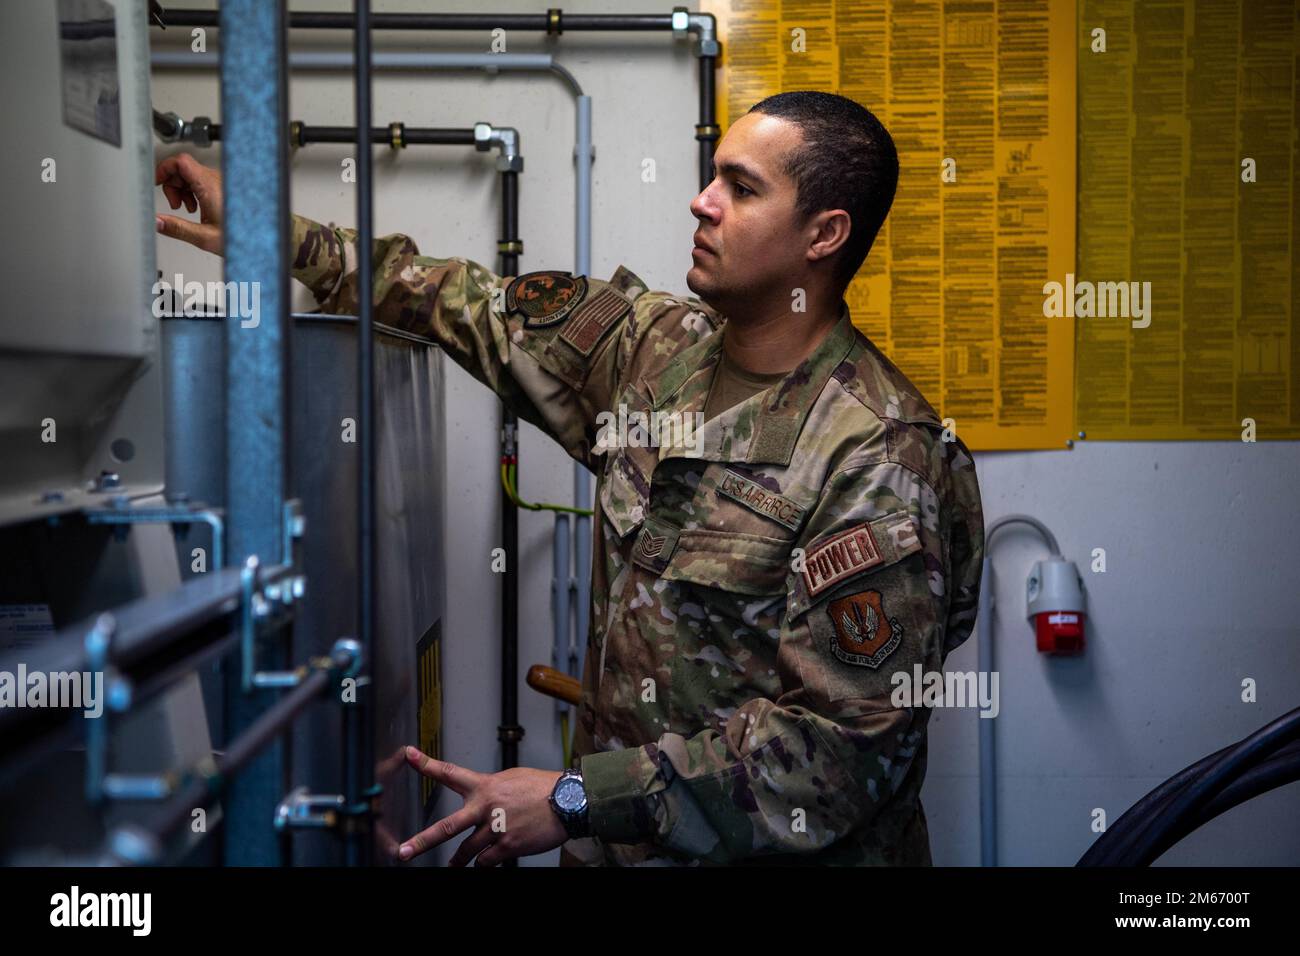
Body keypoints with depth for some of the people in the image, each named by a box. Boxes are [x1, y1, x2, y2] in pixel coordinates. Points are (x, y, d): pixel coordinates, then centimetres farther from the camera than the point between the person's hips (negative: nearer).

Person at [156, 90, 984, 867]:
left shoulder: (876, 459, -22)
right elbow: (485, 311, 12)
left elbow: (851, 743, -24)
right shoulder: (653, 344, 0)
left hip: (777, 852, -6)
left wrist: (577, 801, -24)